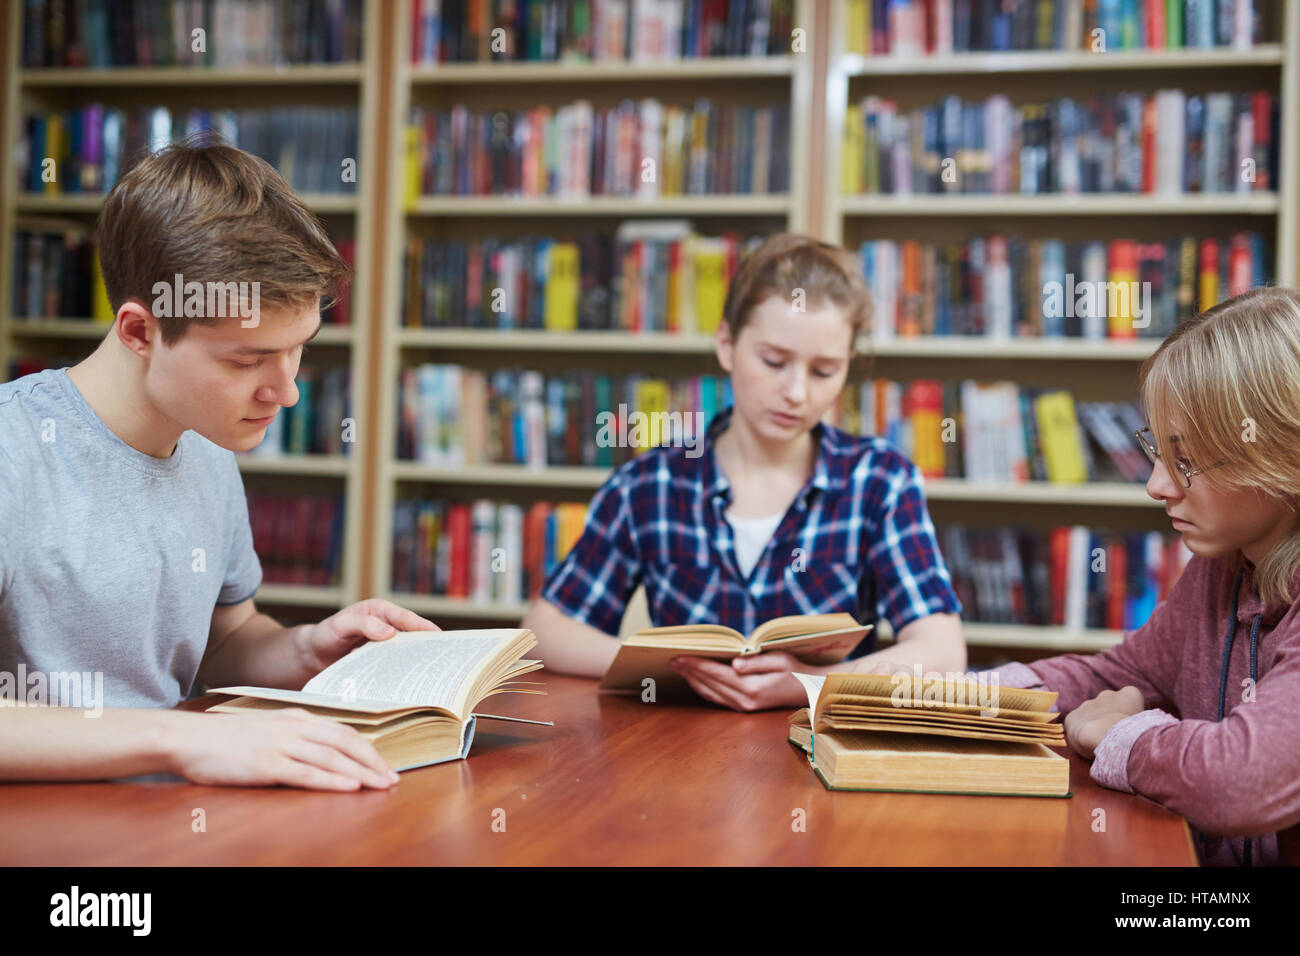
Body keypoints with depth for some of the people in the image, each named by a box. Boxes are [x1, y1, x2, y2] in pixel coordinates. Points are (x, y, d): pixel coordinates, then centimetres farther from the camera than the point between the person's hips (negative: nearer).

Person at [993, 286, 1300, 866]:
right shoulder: (1219, 569, 7)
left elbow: (1247, 779, -33)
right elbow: (1123, 674, 19)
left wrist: (1121, 736, -13)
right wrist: (986, 697, 2)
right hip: (1207, 858, 7)